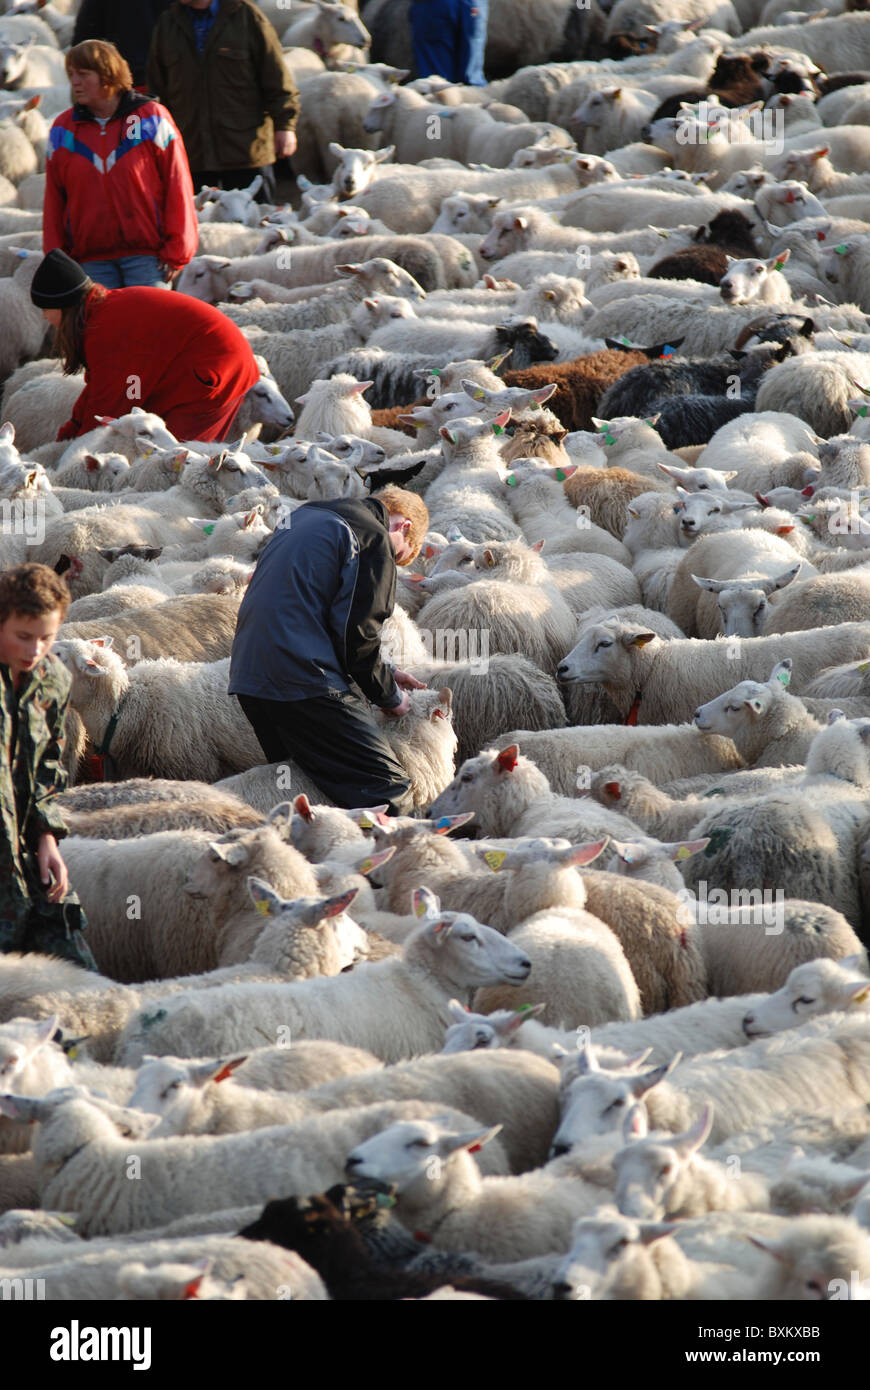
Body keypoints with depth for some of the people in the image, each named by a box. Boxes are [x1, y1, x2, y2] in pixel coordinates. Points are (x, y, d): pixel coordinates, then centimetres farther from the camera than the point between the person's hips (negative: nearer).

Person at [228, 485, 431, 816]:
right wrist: (390, 695, 10)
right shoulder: (373, 538, -3)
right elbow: (356, 634, -8)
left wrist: (385, 674, 25)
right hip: (303, 680, -9)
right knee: (390, 794, -11)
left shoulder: (304, 517, 24)